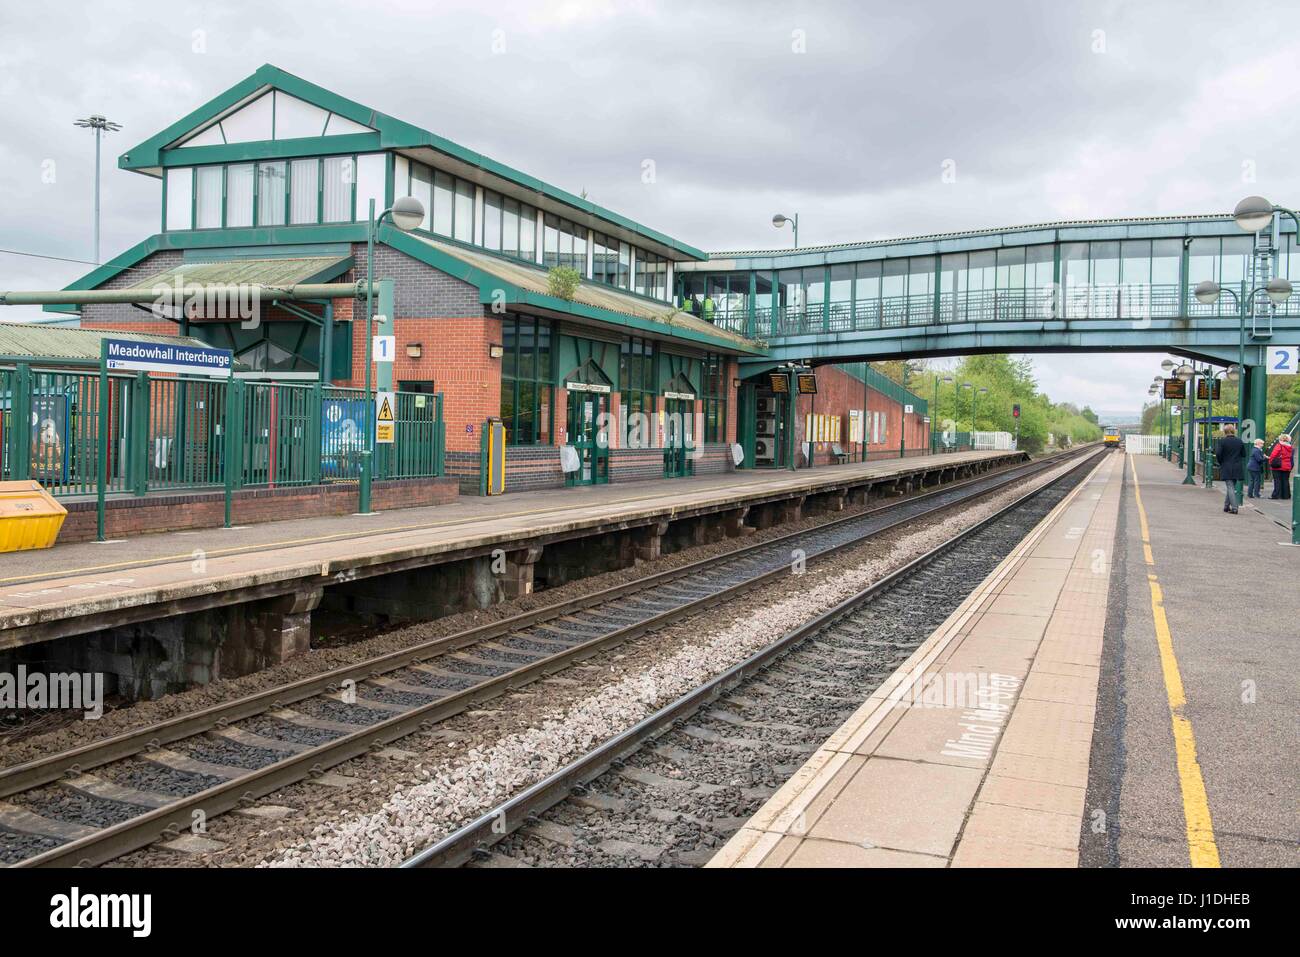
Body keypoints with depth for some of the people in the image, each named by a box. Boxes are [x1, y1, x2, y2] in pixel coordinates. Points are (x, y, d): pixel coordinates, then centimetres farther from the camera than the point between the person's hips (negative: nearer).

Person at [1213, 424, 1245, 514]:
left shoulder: (1221, 441, -9)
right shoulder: (1240, 441, 4)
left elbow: (1218, 454, -14)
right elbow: (1244, 455, 8)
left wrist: (1220, 462, 2)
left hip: (1226, 468, -4)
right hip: (1237, 468, 4)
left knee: (1230, 487, -3)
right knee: (1231, 487, 16)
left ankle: (1234, 508, -9)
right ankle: (1226, 506, 24)